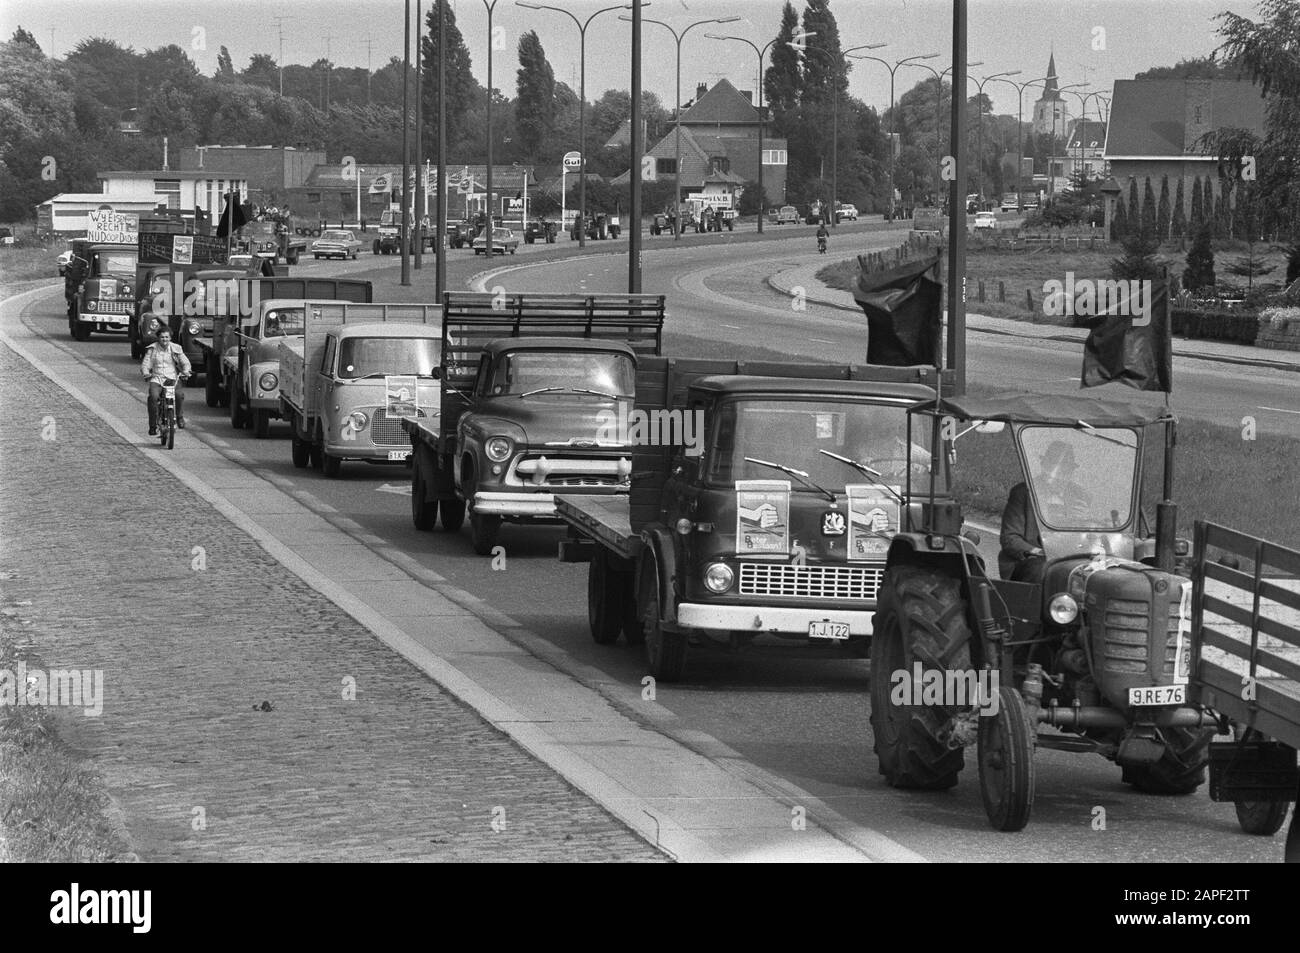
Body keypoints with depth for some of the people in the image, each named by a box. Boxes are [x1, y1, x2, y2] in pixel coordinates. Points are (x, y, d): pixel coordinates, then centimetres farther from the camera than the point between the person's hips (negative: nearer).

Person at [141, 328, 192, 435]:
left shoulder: (176, 349, 10)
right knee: (153, 396, -30)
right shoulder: (152, 349, 8)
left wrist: (185, 372, -12)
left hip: (172, 379, 0)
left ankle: (180, 418, -6)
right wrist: (146, 373, -16)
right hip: (156, 379, 0)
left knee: (180, 394, -30)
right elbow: (145, 364, 5)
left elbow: (185, 362, 9)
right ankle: (153, 425, -21)